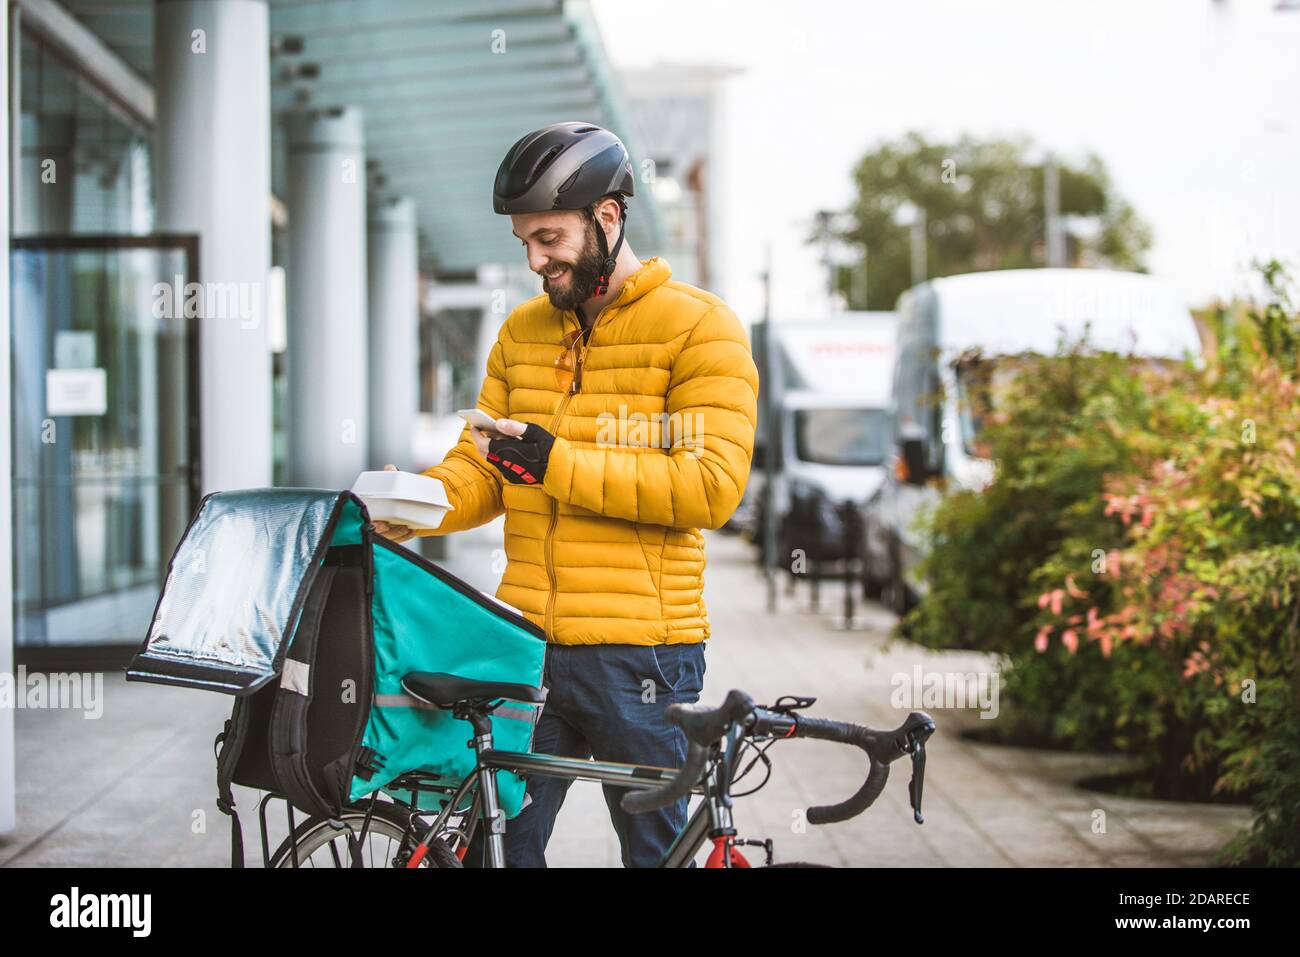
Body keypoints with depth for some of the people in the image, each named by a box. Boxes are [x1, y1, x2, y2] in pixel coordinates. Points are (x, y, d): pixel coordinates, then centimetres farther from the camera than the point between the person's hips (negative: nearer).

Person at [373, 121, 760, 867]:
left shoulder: (699, 325, -5)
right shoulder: (523, 331, 15)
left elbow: (712, 485, -15)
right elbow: (481, 466, 13)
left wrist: (559, 463, -18)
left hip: (639, 650, -5)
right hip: (527, 640, 5)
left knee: (656, 849, 6)